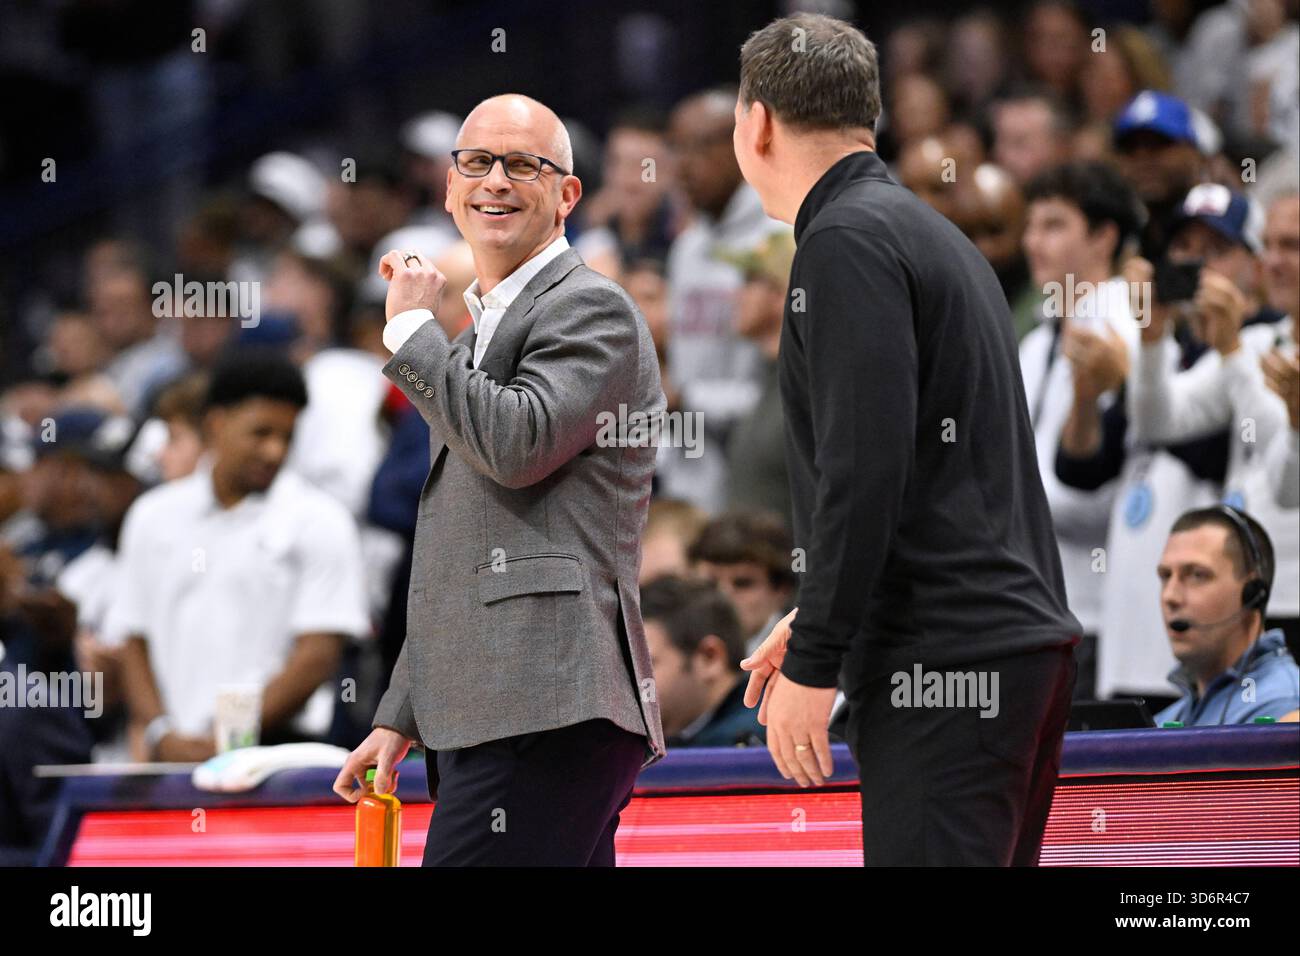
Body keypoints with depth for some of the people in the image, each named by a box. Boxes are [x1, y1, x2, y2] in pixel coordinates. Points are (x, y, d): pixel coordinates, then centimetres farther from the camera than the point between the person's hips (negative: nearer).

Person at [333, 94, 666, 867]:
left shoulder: (590, 308, -2)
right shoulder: (477, 334, 27)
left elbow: (518, 446, -19)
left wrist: (413, 330, -7)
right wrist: (401, 717, 25)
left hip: (547, 710, -9)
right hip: (484, 716, 9)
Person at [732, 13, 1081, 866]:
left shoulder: (846, 241, -9)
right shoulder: (935, 234, 21)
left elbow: (863, 471, -18)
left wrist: (813, 662, -16)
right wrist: (819, 626, 26)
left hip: (943, 662, -10)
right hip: (1024, 633, 10)